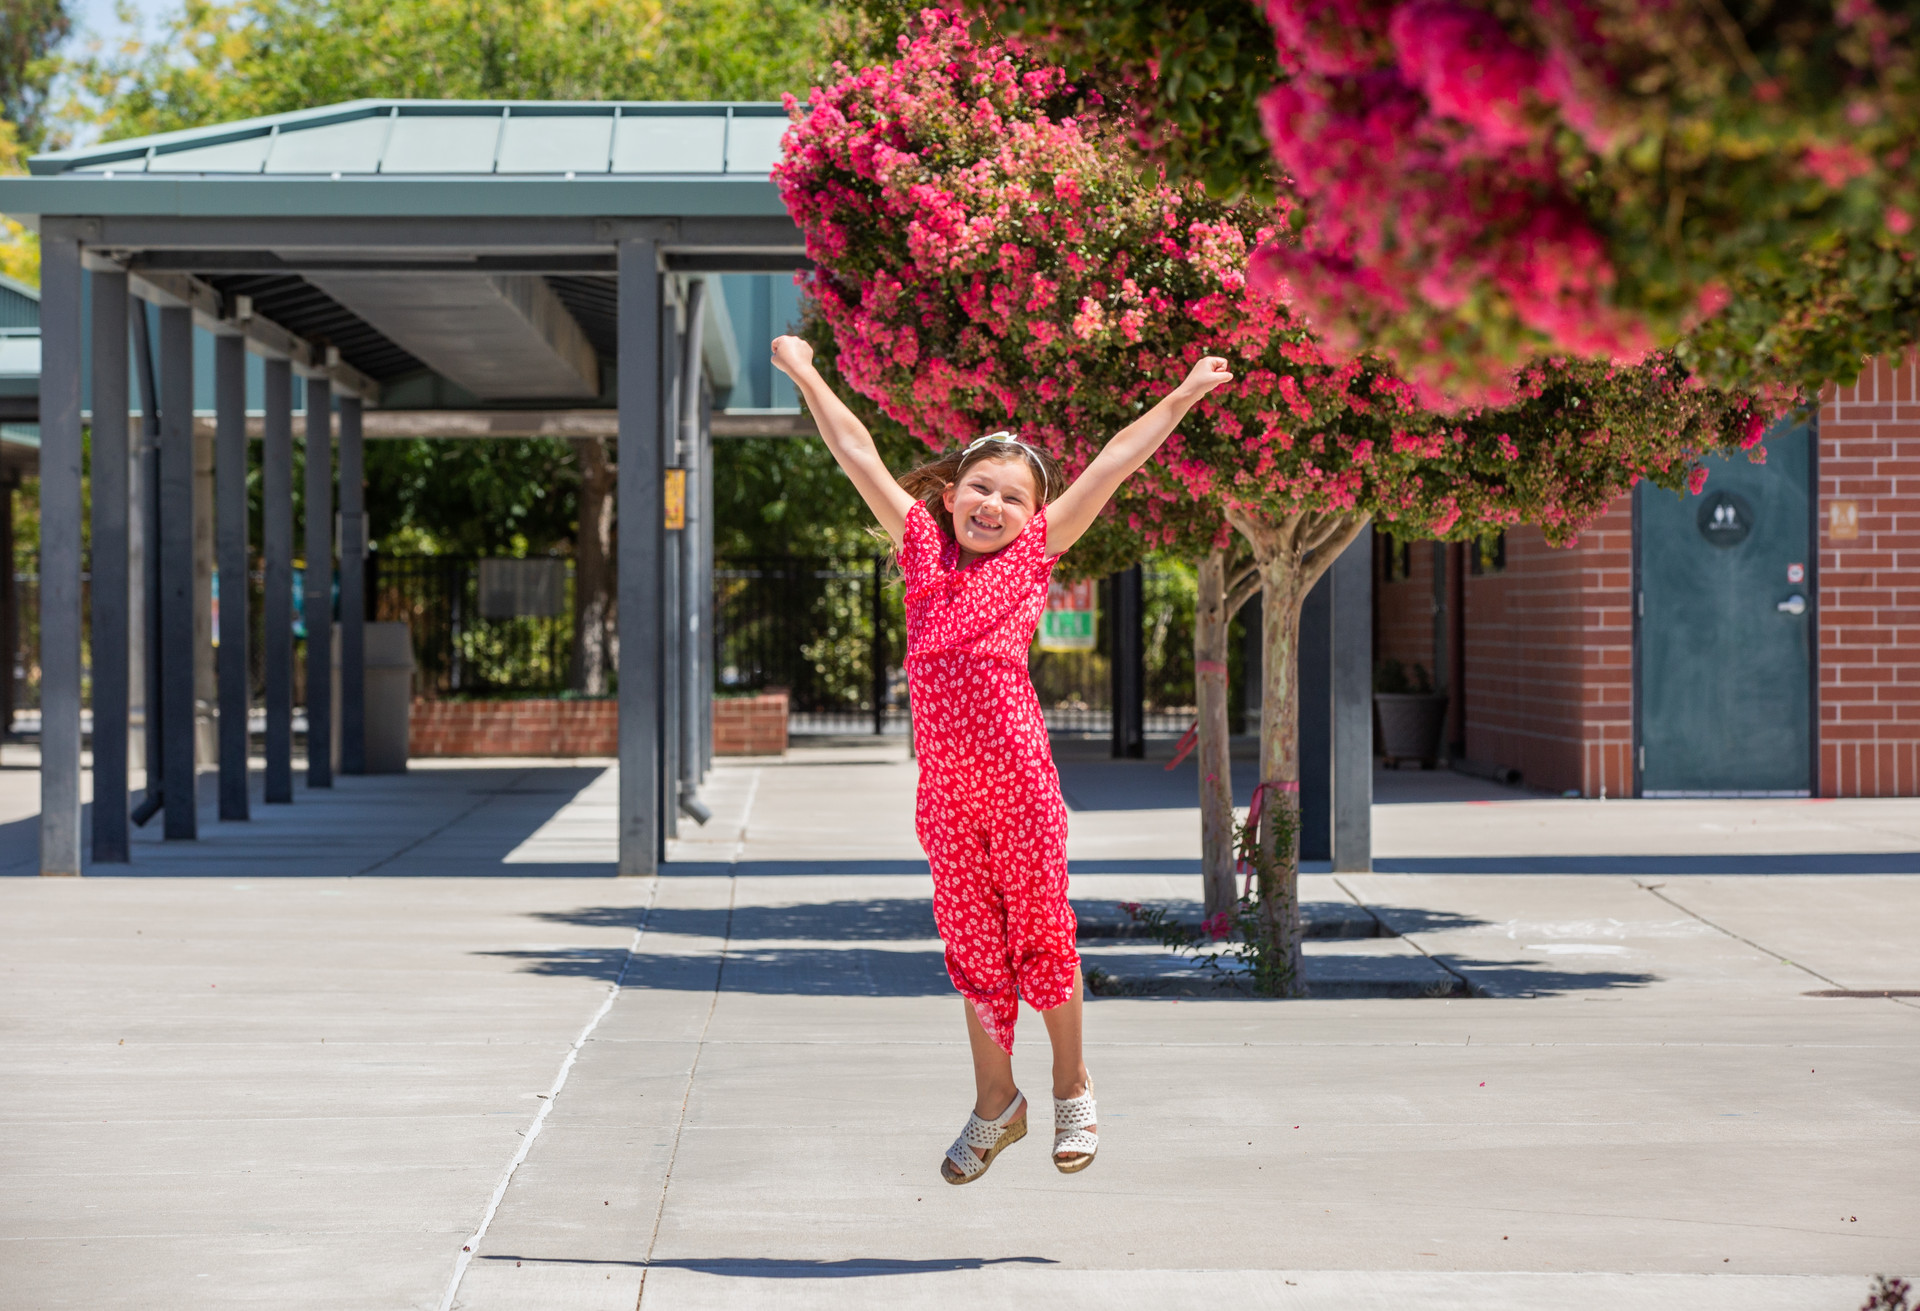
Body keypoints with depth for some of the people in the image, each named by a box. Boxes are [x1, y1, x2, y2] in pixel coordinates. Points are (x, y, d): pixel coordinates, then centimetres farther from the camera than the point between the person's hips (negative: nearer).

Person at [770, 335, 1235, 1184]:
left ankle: (1072, 1089, 25)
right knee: (971, 939, 11)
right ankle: (995, 1101, 25)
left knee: (1040, 931, 7)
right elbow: (859, 455, 16)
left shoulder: (1033, 551, 6)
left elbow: (1113, 464, 7)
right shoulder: (922, 544, 11)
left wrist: (1185, 396, 9)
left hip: (1018, 774, -2)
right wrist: (807, 375, 21)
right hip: (945, 783, 2)